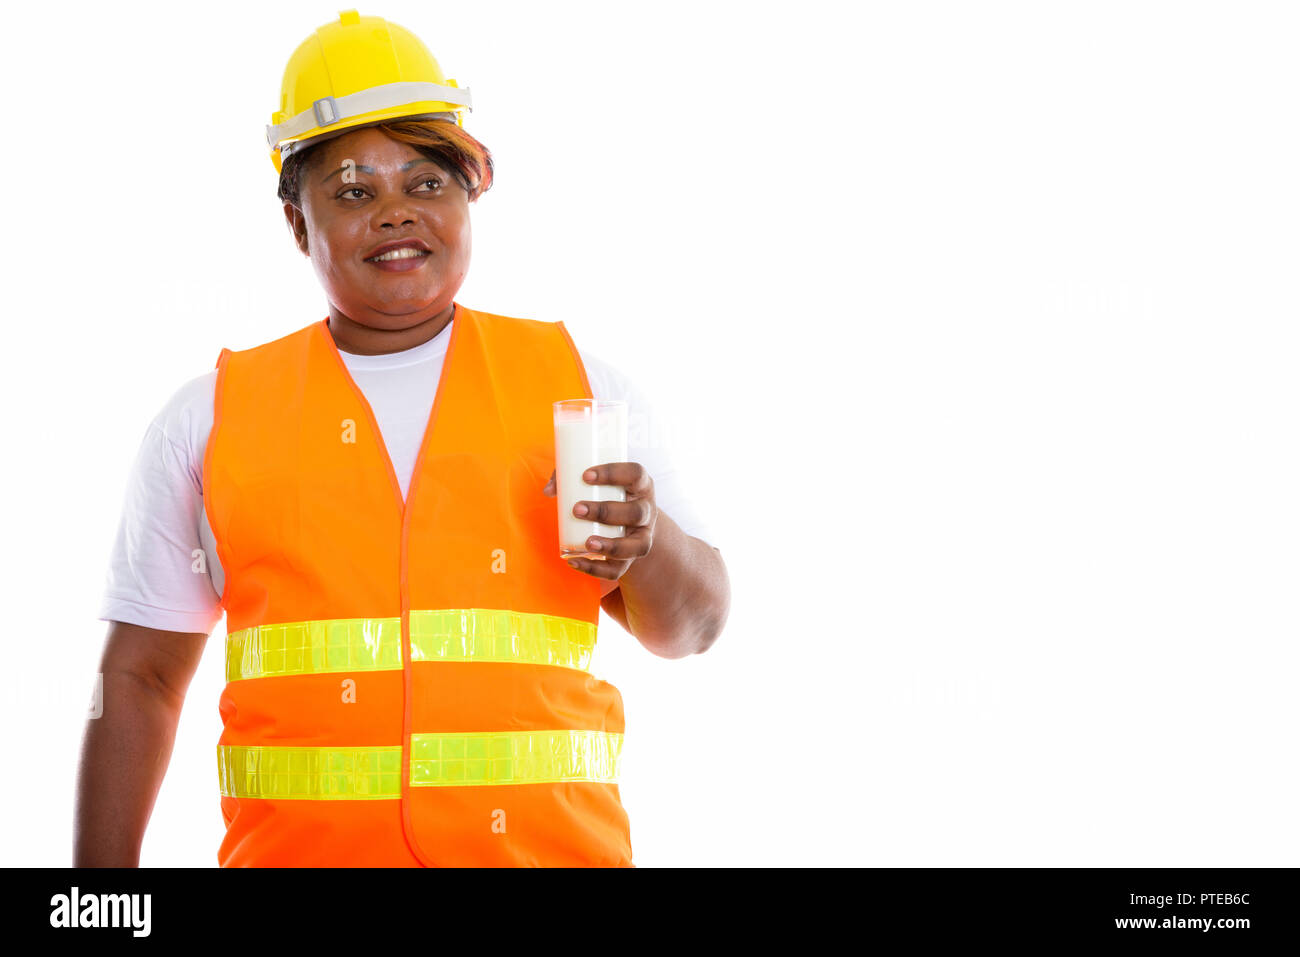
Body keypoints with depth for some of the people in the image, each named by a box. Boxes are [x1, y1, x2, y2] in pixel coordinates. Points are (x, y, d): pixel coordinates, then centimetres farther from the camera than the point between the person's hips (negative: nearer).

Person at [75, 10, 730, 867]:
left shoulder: (582, 385, 7)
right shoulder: (208, 419, 6)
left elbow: (692, 628, 10)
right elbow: (140, 679, 9)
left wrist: (646, 542, -12)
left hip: (550, 842, 0)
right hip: (297, 848, 0)